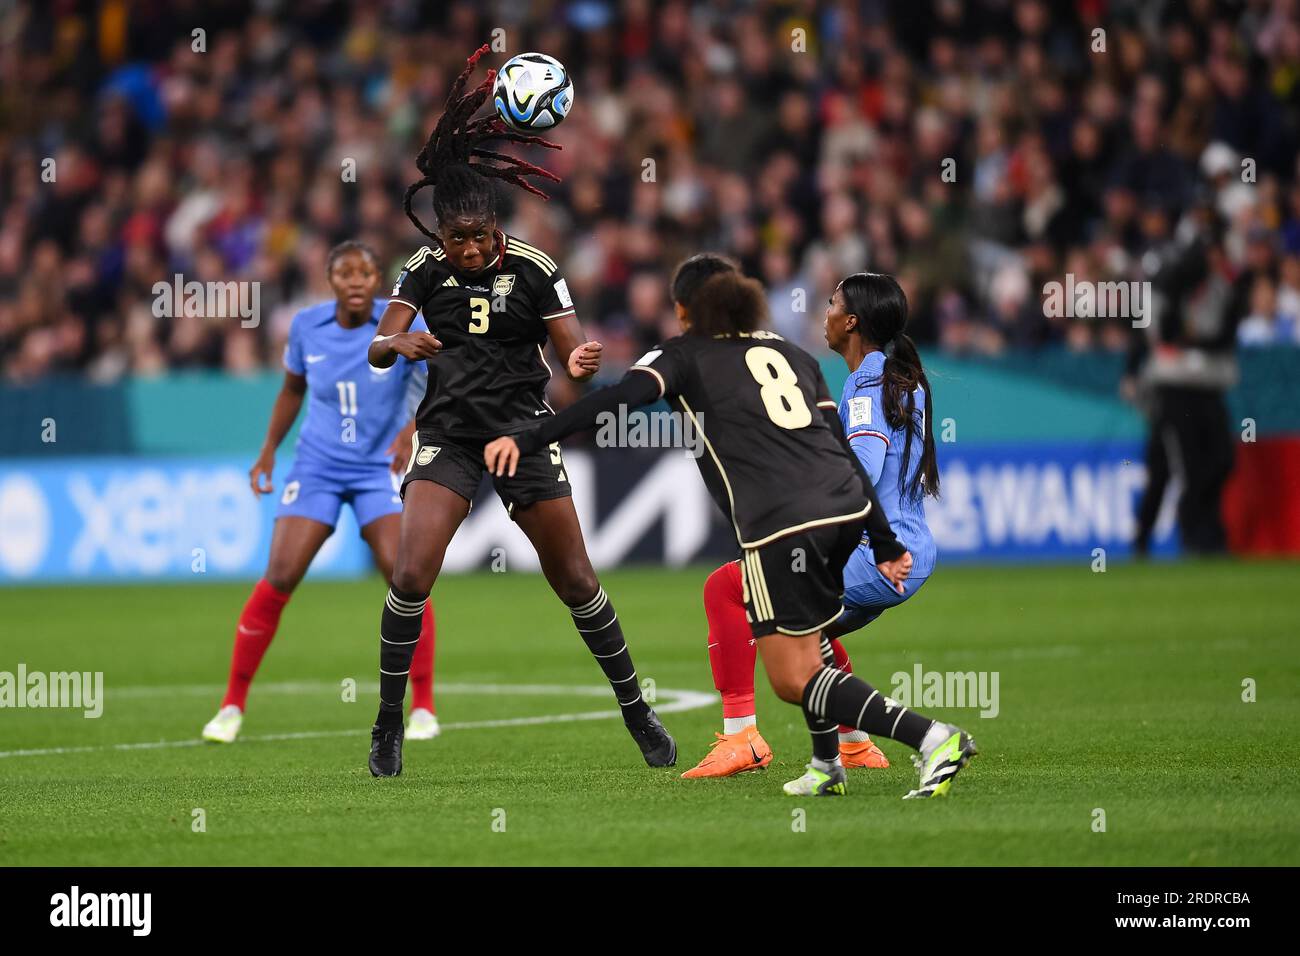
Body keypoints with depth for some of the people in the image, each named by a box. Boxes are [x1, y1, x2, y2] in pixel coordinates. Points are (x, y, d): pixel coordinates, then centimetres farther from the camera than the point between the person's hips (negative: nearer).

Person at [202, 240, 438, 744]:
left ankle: (423, 707, -4)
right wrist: (268, 450, 9)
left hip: (380, 470, -1)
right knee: (279, 579, -10)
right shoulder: (307, 326, -4)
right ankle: (232, 706, 2)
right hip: (317, 467, 1)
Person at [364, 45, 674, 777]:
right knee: (412, 574, -15)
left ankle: (638, 712, 18)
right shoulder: (426, 270, -1)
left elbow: (573, 352, -6)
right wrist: (399, 344, -28)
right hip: (447, 436, 1)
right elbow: (377, 350, -4)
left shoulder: (533, 269, -7)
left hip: (523, 433, -1)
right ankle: (389, 724, -2)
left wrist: (584, 363, -31)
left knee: (575, 581, 2)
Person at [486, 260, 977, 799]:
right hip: (846, 508, 6)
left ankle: (933, 738, -16)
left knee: (793, 681, -1)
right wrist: (884, 544, 24)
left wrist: (529, 440, -13)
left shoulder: (684, 355, 11)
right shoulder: (790, 352, 26)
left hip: (779, 525, -6)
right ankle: (827, 765, 26)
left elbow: (621, 399, -8)